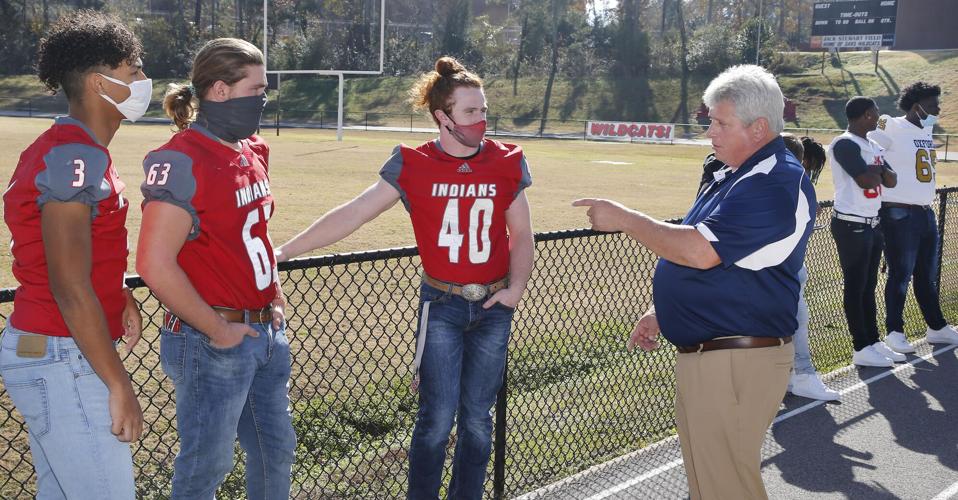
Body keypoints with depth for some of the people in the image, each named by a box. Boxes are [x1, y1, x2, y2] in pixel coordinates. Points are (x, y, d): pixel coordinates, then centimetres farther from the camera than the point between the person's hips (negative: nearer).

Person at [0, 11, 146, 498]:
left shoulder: (75, 148, 12)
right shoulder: (74, 157, -18)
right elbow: (70, 288, -22)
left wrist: (120, 296, 5)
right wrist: (119, 385, -19)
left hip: (41, 350, 10)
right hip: (63, 361, -10)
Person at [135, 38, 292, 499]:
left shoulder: (253, 151, 8)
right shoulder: (182, 162, -18)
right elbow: (155, 265, -22)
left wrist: (274, 298, 10)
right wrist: (217, 331, -16)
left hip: (266, 332, 8)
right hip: (211, 342, -8)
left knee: (276, 449, 19)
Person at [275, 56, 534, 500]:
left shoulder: (507, 164, -1)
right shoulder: (413, 166, -7)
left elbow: (521, 234, 8)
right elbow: (352, 214, -9)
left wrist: (516, 287, -8)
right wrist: (284, 251, -14)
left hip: (493, 307, 2)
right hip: (442, 305, -2)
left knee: (477, 418, 10)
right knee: (438, 417, -2)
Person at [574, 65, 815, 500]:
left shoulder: (777, 184, -18)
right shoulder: (732, 178, 15)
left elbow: (701, 251, -27)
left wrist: (624, 219, -18)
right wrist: (660, 311, 18)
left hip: (737, 361, -11)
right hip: (701, 355, 11)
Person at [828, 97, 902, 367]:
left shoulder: (873, 146, 15)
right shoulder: (845, 144, -14)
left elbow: (891, 180, 10)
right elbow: (866, 180, -23)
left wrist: (877, 169, -10)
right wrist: (879, 171, -2)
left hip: (873, 223, 9)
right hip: (852, 225, -9)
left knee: (869, 286, 14)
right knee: (855, 288, -3)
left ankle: (873, 342, 21)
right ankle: (862, 349, 2)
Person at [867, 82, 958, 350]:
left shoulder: (926, 129, 11)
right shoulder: (892, 128, -13)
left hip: (926, 212, 8)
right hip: (899, 215, -8)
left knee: (927, 275, 17)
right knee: (901, 275, 0)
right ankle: (894, 332, 11)